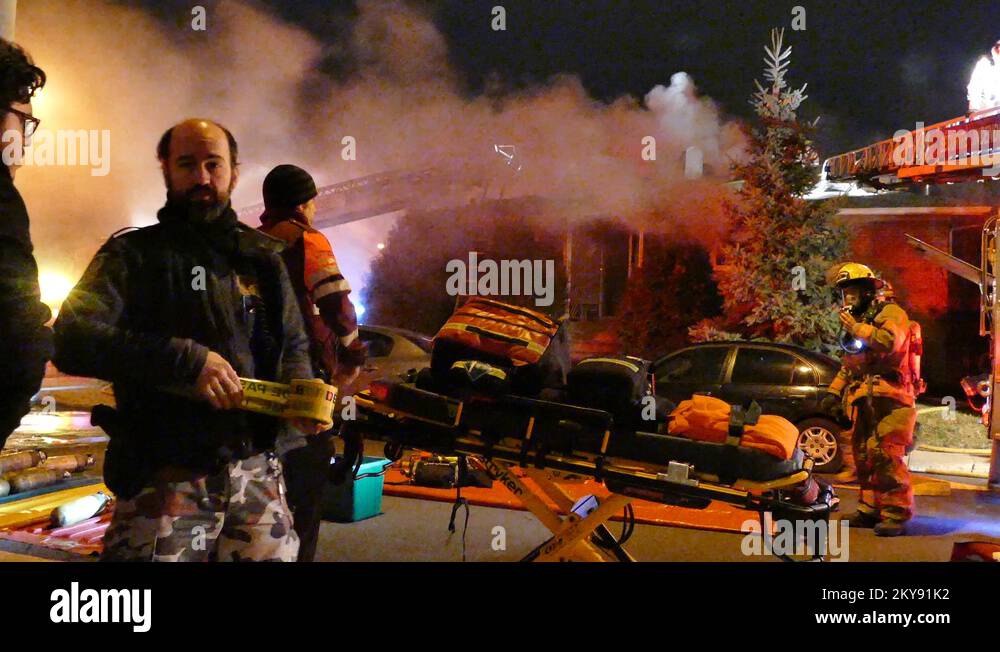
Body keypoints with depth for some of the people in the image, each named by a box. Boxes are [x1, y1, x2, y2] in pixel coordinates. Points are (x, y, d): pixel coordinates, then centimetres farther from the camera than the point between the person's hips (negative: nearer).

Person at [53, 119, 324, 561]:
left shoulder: (262, 257, 14)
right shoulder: (133, 254, 2)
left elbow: (293, 346, 18)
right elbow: (72, 339, -11)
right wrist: (184, 360, -21)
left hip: (256, 470, 4)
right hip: (162, 477, -3)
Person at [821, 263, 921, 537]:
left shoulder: (890, 312, -3)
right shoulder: (858, 319, 26)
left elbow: (889, 342, -25)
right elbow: (849, 363, 30)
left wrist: (856, 327, -18)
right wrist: (834, 391, 20)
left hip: (888, 397, -9)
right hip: (864, 399, 9)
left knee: (884, 455, -16)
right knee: (863, 455, 8)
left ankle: (897, 514, -13)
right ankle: (871, 509, 15)